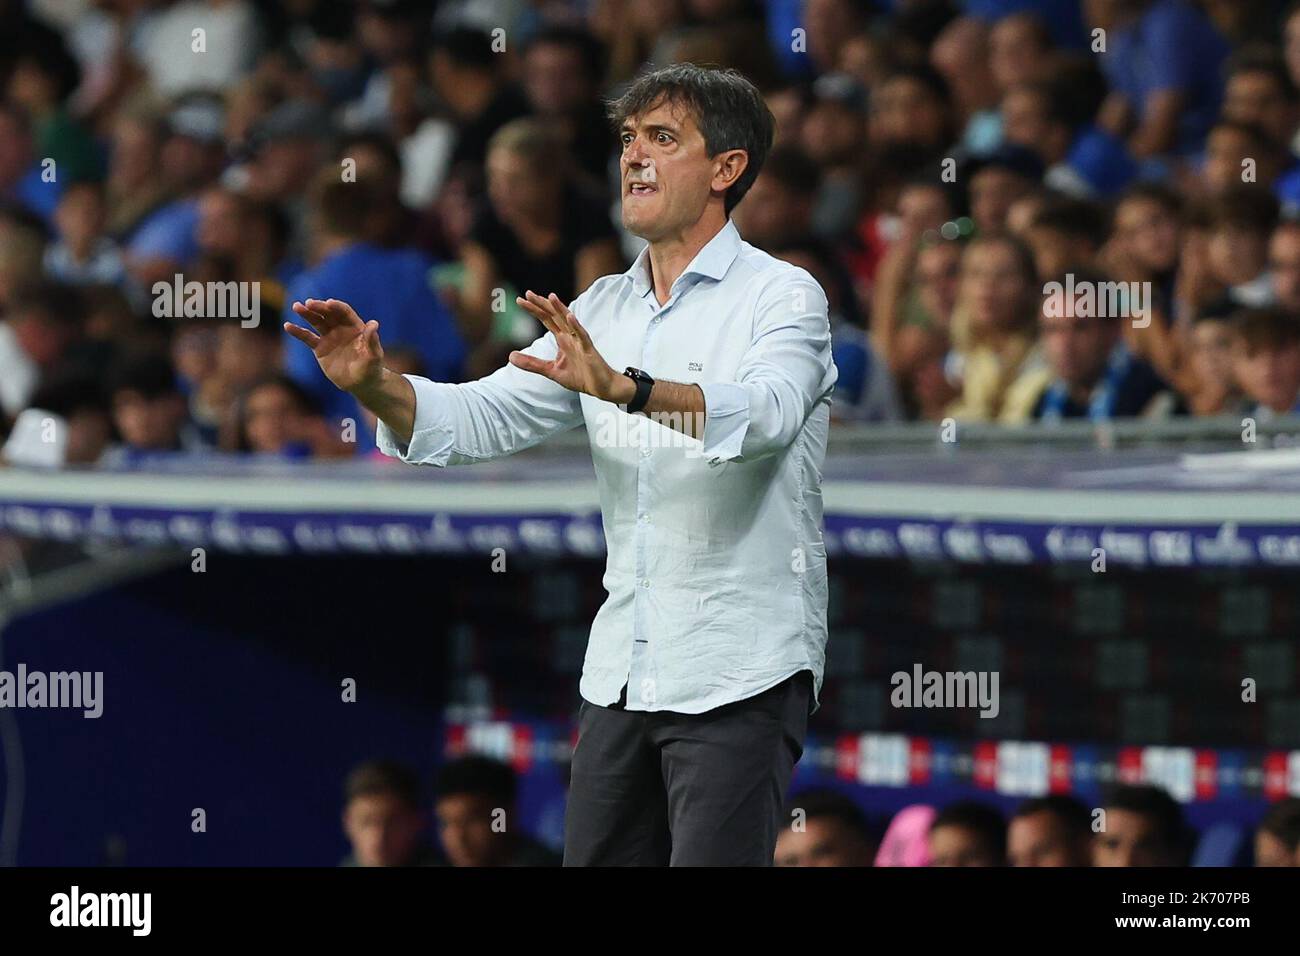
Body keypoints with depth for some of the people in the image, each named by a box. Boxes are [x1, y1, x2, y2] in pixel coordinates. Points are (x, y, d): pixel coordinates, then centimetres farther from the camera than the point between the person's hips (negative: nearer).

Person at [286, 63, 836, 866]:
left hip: (740, 675, -7)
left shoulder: (782, 296, -7)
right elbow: (478, 421, 7)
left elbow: (766, 413, -27)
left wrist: (623, 387, -43)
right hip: (623, 670, 7)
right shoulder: (601, 312, 14)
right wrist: (377, 387, -13)